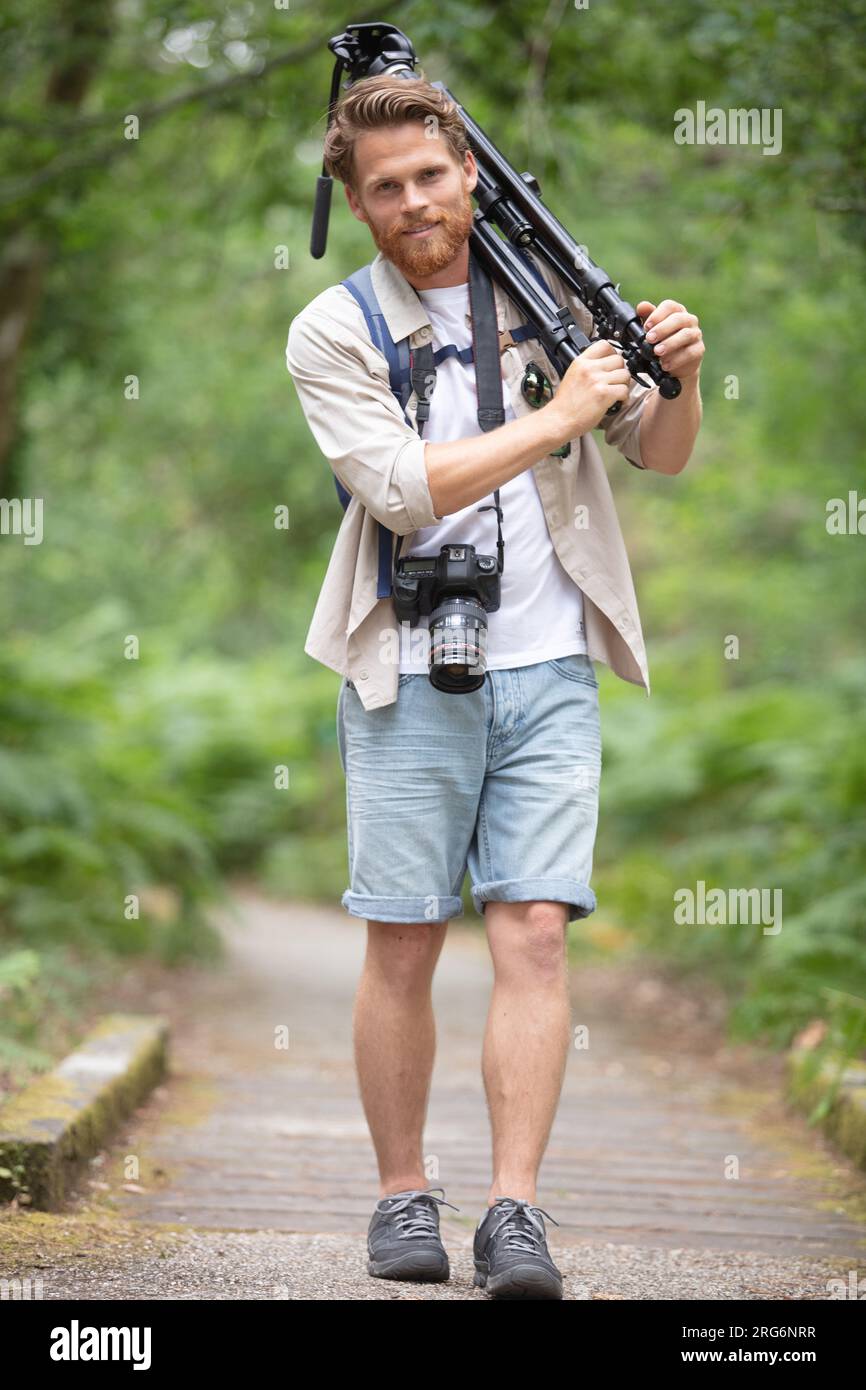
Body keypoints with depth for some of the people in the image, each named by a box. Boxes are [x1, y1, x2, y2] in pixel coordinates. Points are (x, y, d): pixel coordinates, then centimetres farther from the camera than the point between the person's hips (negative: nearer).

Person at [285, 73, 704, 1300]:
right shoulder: (333, 333, -1)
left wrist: (679, 381, -8)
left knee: (534, 931, -6)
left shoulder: (549, 293, 8)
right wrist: (555, 417, -15)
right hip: (410, 681, -1)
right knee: (403, 946, 1)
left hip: (548, 674, 2)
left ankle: (514, 1215, -6)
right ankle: (404, 1200, 14)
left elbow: (660, 456, 14)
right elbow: (402, 486, -15)